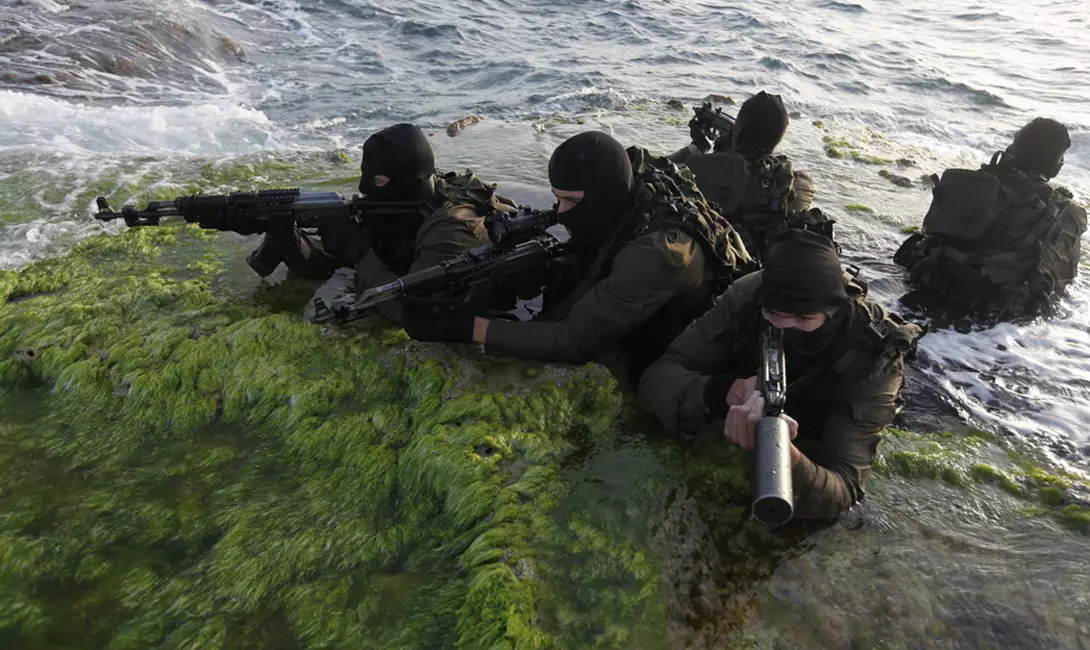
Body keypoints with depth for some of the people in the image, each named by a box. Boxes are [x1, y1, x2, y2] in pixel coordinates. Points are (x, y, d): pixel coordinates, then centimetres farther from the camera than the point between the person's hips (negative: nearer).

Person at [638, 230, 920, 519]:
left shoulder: (873, 358, -32)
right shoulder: (747, 297, -27)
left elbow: (842, 490, -39)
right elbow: (656, 378, -29)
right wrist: (725, 393, -49)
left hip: (810, 454, 0)